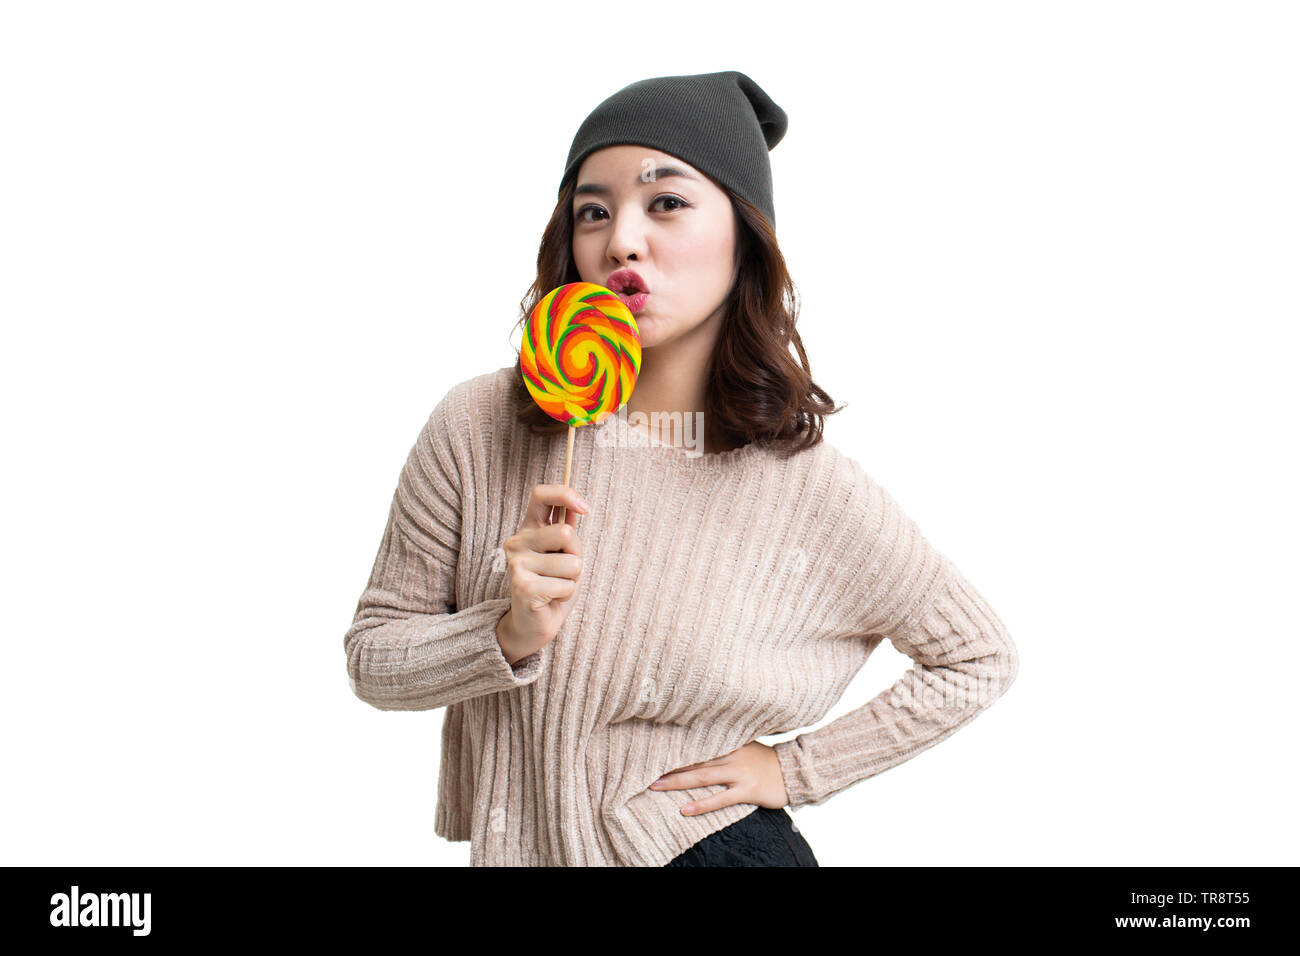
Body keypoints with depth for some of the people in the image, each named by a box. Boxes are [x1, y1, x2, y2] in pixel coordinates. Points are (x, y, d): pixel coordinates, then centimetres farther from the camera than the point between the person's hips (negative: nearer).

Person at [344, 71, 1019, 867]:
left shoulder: (812, 487, -14)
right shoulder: (479, 427, -12)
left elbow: (981, 658, 0)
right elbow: (372, 658, -5)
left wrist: (795, 770, -5)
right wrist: (511, 635, -23)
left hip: (711, 844, -2)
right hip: (515, 848, 2)